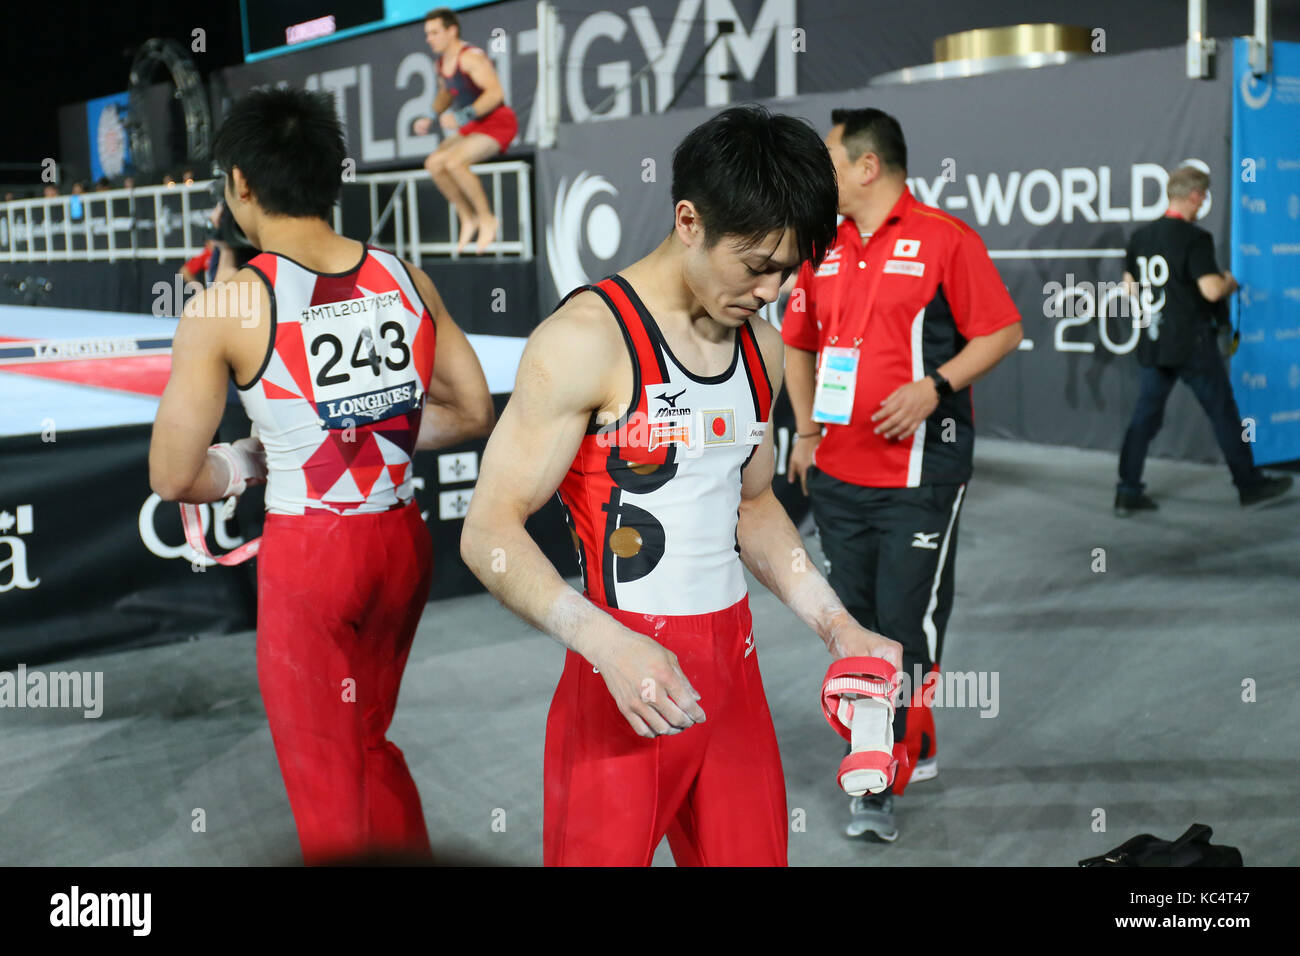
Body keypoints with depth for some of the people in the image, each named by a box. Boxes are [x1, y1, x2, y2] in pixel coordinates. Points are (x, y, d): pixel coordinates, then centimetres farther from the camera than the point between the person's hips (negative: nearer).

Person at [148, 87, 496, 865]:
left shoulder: (225, 308, -12)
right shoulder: (405, 279, 0)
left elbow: (175, 479, -10)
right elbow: (474, 413, 7)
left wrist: (250, 462, 8)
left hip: (307, 552, -5)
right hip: (403, 540, 5)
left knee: (327, 783, 13)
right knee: (371, 744, 27)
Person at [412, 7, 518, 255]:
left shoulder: (471, 57, -18)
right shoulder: (442, 63, 9)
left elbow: (495, 93, -29)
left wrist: (462, 117, -35)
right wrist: (430, 118, 12)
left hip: (499, 123, -9)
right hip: (474, 126, 9)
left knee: (453, 162, -28)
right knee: (433, 163, -7)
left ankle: (487, 219, -11)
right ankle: (468, 218, 5)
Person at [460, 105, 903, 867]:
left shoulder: (763, 346, 9)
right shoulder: (587, 338, -14)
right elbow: (490, 533, -16)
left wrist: (835, 624, 10)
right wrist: (610, 645, -28)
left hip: (733, 659, 7)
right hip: (625, 666, -6)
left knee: (754, 849, 12)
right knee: (605, 847, 2)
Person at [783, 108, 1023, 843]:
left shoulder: (944, 238, -6)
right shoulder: (822, 250, 11)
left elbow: (1004, 330, -7)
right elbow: (798, 345, 21)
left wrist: (936, 385, -19)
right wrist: (806, 430, 10)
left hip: (919, 472, -6)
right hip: (837, 473, 7)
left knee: (908, 625, -4)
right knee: (860, 621, 12)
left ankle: (885, 784, 5)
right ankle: (917, 749, 30)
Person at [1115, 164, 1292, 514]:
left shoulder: (1140, 235, 6)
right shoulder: (1195, 238, -14)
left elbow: (1130, 286, 14)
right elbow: (1211, 290, -21)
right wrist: (1230, 282, 0)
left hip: (1152, 343, 6)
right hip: (1192, 344, -6)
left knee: (1145, 415, 7)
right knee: (1223, 413, 8)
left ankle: (1128, 492, 3)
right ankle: (1250, 484, 20)